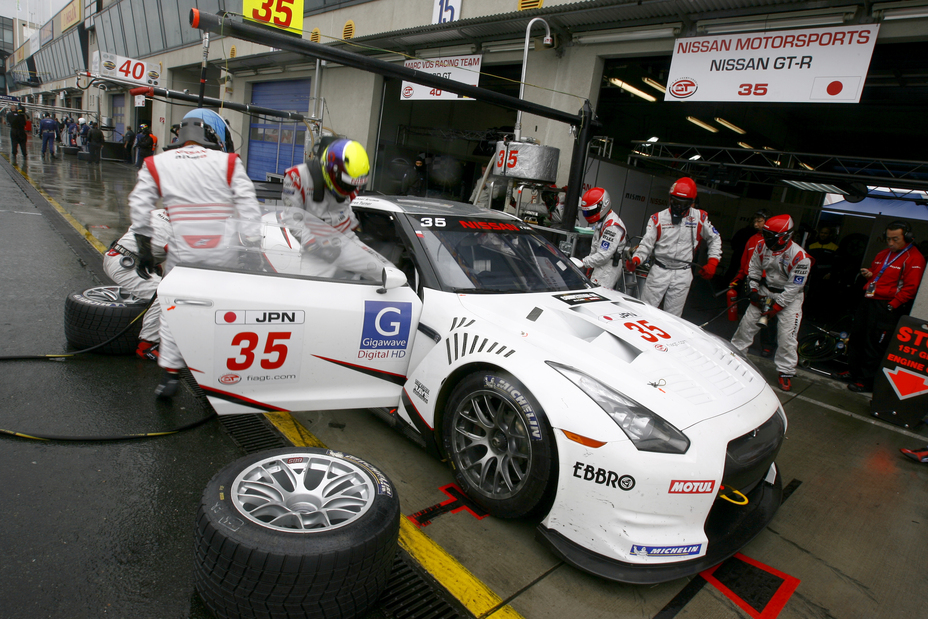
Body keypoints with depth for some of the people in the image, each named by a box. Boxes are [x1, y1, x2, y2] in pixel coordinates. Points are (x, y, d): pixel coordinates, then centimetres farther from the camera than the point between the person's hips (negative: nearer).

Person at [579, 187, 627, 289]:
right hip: (599, 267, 10)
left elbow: (604, 255, -24)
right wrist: (590, 266, 14)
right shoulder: (601, 221, 13)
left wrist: (583, 263, -17)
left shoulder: (612, 226, -20)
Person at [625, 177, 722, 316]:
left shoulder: (700, 218, 3)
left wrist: (712, 263, 3)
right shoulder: (658, 218, -1)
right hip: (659, 272, 0)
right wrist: (635, 260, -22)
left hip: (683, 275, 1)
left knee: (672, 317, 4)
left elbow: (715, 239, 14)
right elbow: (646, 244, -4)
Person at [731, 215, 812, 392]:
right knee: (747, 324, 5)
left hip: (789, 297, -4)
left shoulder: (800, 257, -24)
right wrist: (754, 291, -4)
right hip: (765, 290, 5)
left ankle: (786, 372, 6)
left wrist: (775, 306, -19)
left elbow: (793, 287, -19)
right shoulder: (762, 247, -9)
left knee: (786, 335, -8)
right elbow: (754, 269, 5)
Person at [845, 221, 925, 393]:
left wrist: (892, 305, -19)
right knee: (856, 337, 13)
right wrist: (868, 275, 7)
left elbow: (910, 288, -14)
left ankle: (865, 381, 5)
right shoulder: (883, 254, 17)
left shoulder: (914, 258, -8)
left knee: (874, 345, -4)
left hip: (886, 307, -8)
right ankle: (853, 371, 26)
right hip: (867, 301, 8)